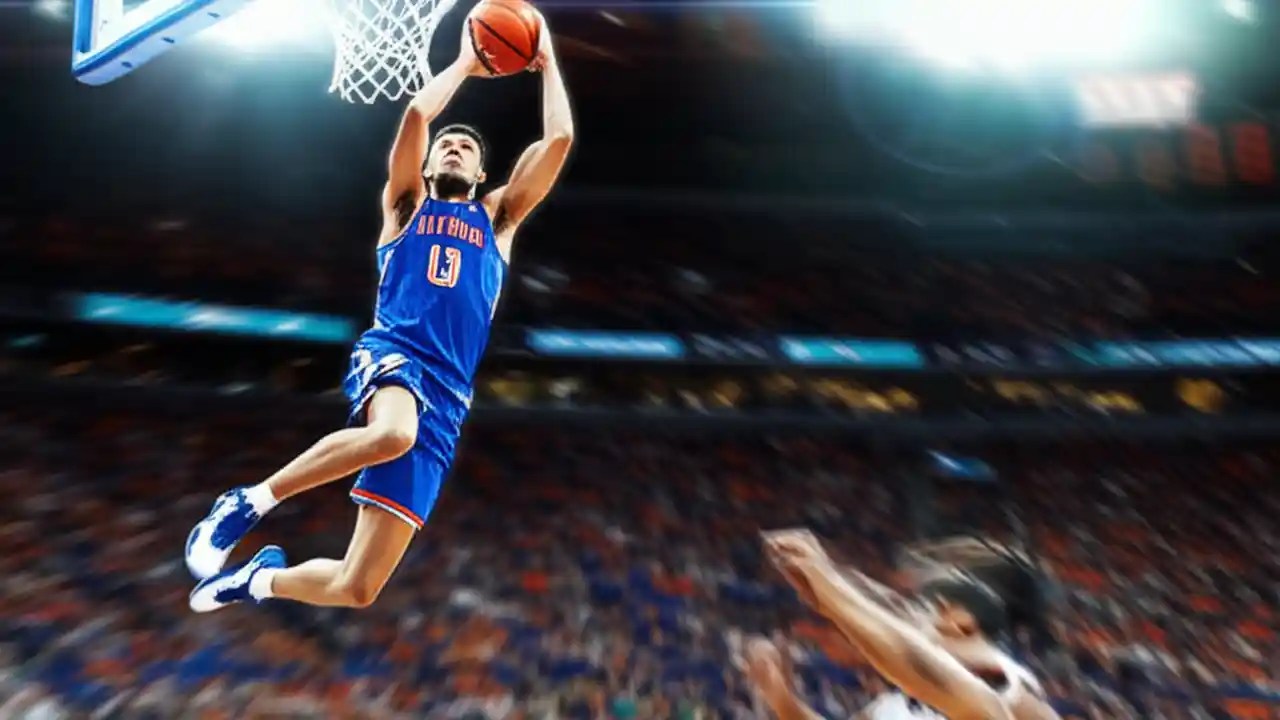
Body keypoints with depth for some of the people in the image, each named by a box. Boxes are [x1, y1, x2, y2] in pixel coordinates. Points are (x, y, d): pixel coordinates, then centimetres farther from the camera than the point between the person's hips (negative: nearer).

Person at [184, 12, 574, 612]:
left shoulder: (498, 217, 25)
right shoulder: (406, 205, 20)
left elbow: (559, 140, 15)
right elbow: (416, 114, 4)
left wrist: (547, 63, 22)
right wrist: (465, 63, 17)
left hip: (445, 398, 2)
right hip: (391, 353, -2)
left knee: (357, 587, -7)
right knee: (393, 433, -43)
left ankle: (262, 577, 25)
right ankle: (247, 502, -22)